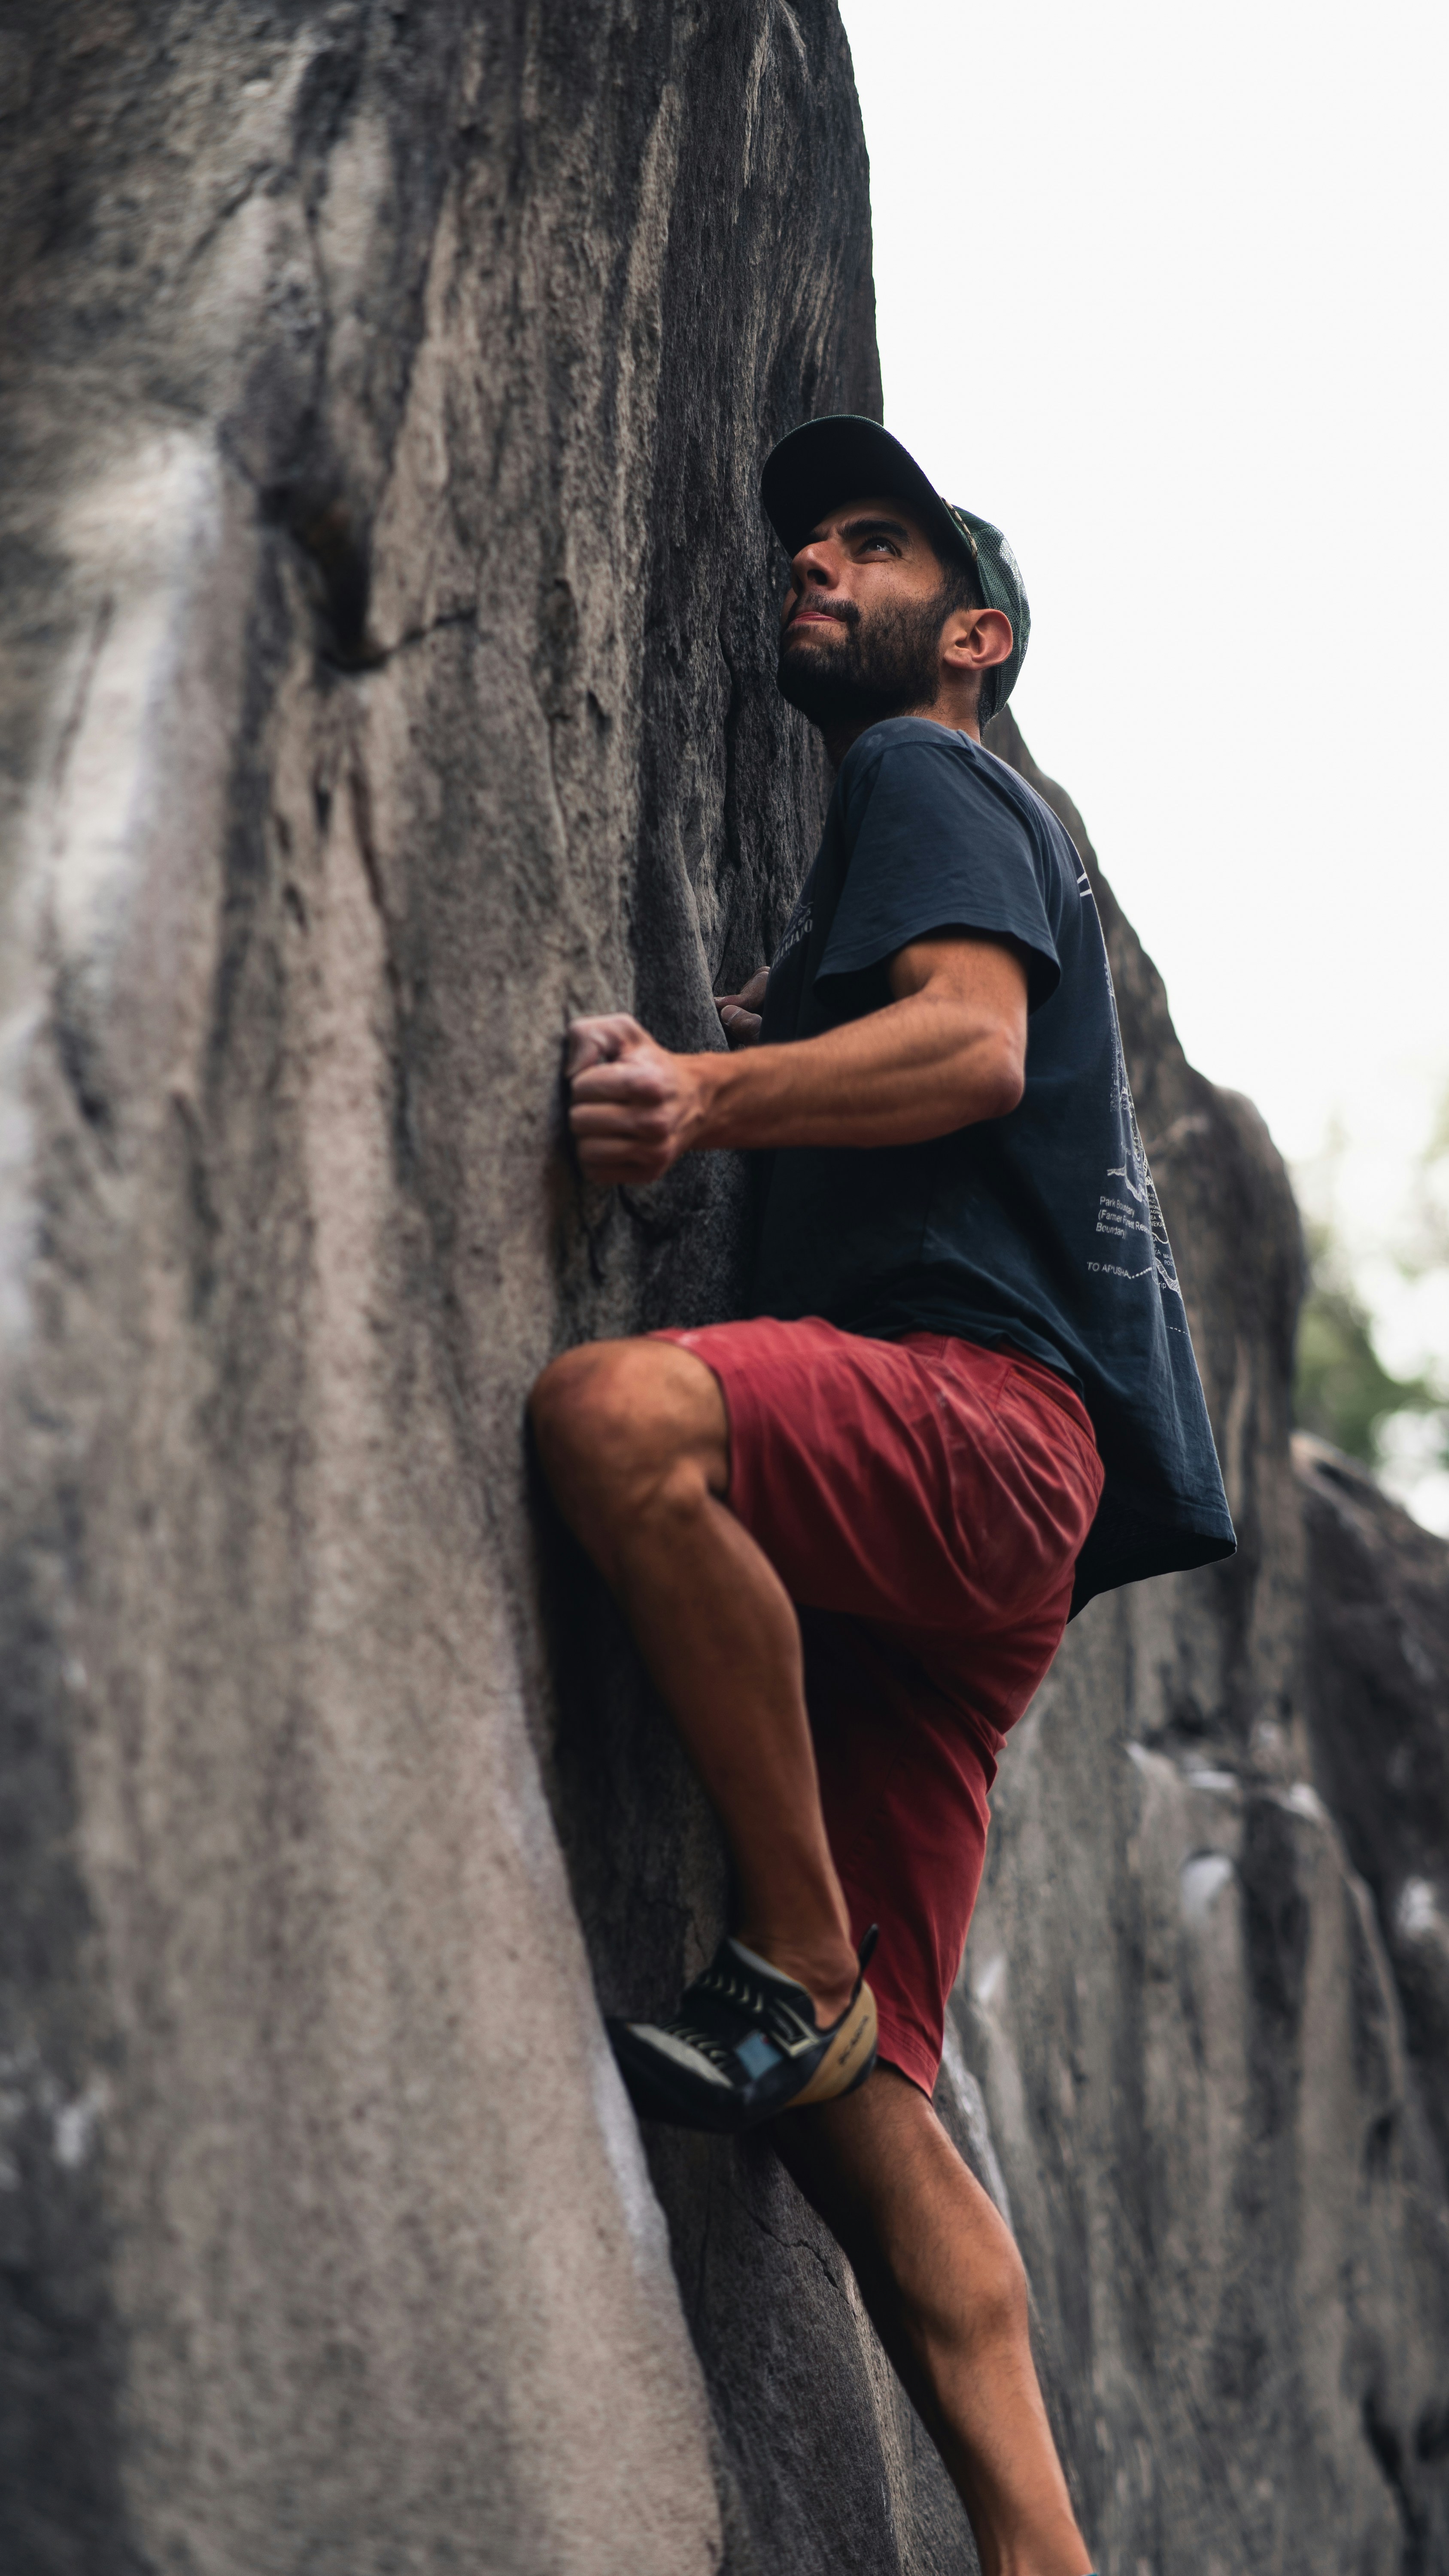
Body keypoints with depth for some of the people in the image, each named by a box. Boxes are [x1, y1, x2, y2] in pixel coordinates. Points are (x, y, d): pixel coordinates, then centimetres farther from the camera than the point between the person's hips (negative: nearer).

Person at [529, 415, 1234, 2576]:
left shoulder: (928, 775, 8)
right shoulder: (875, 830, 37)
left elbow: (976, 1038, -12)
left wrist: (713, 1095, -28)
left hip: (987, 1411, -9)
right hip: (931, 1504, 9)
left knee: (618, 1414, -37)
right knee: (864, 2104, 1)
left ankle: (801, 1970, -27)